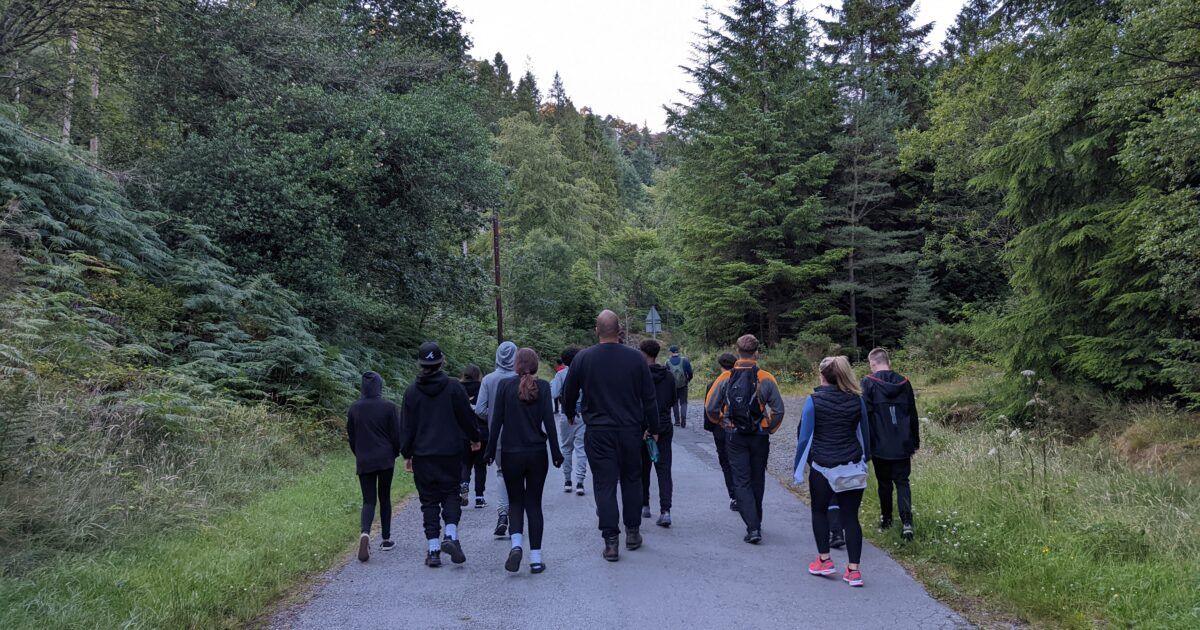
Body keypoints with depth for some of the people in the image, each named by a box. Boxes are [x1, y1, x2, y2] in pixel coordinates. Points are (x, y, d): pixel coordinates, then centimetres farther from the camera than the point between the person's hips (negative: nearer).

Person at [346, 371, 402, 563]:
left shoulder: (354, 408, 1)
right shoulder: (389, 406, -7)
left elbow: (351, 437, 8)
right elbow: (396, 435, -4)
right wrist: (395, 453, 13)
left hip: (363, 461, 1)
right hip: (385, 460, -1)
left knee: (368, 500, 4)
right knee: (384, 497, 13)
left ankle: (365, 532, -23)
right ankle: (386, 540, 19)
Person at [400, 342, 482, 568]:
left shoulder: (412, 392, -1)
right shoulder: (453, 387, -5)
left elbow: (406, 426, 3)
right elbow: (466, 416, 1)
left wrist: (407, 454, 11)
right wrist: (475, 438, 17)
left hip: (422, 455, 1)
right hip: (451, 453, -1)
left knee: (429, 500, 7)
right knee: (451, 494, 12)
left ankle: (433, 549, 4)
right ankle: (451, 535, -9)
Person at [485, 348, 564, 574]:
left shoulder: (505, 385, -4)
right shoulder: (543, 387, -3)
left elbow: (496, 420, -3)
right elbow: (549, 422, -5)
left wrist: (491, 451, 4)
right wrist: (556, 453, 0)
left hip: (511, 454, 0)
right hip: (537, 454, 1)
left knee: (515, 501, 12)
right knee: (534, 503, 9)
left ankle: (516, 544, -11)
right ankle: (536, 558, 6)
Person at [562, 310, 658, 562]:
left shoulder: (582, 359, -5)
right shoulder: (635, 358, -5)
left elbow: (569, 394, 6)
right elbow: (649, 397, 0)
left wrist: (571, 415, 26)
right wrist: (652, 426, 12)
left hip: (598, 432, -1)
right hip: (630, 431, 1)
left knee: (604, 484, 3)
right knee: (631, 480, 17)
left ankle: (610, 541, 1)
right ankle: (632, 532, 25)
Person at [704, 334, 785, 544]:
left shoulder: (725, 378, -7)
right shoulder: (766, 379, -8)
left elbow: (710, 408, -6)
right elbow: (778, 410, -10)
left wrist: (722, 423, 12)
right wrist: (769, 428, 7)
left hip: (734, 438, -1)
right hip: (759, 438, 1)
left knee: (741, 482, 3)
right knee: (757, 481, 17)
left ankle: (753, 527, -8)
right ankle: (756, 522, 31)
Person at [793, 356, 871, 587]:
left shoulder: (814, 400, -10)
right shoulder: (857, 400, 1)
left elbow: (804, 436, -6)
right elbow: (864, 433, 11)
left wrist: (799, 467, 3)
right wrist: (864, 459, 23)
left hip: (822, 466, -3)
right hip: (853, 467, 3)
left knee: (819, 510, 18)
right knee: (850, 516, 6)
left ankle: (824, 560, 20)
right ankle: (854, 570, 5)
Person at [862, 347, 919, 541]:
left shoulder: (868, 383, -9)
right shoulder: (904, 383, 4)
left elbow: (865, 414, -11)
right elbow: (913, 415, 9)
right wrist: (915, 441, 18)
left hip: (880, 445, -2)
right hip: (902, 445, 3)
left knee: (884, 482, 12)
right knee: (902, 481, 6)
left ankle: (886, 519, 24)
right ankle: (906, 521, -9)